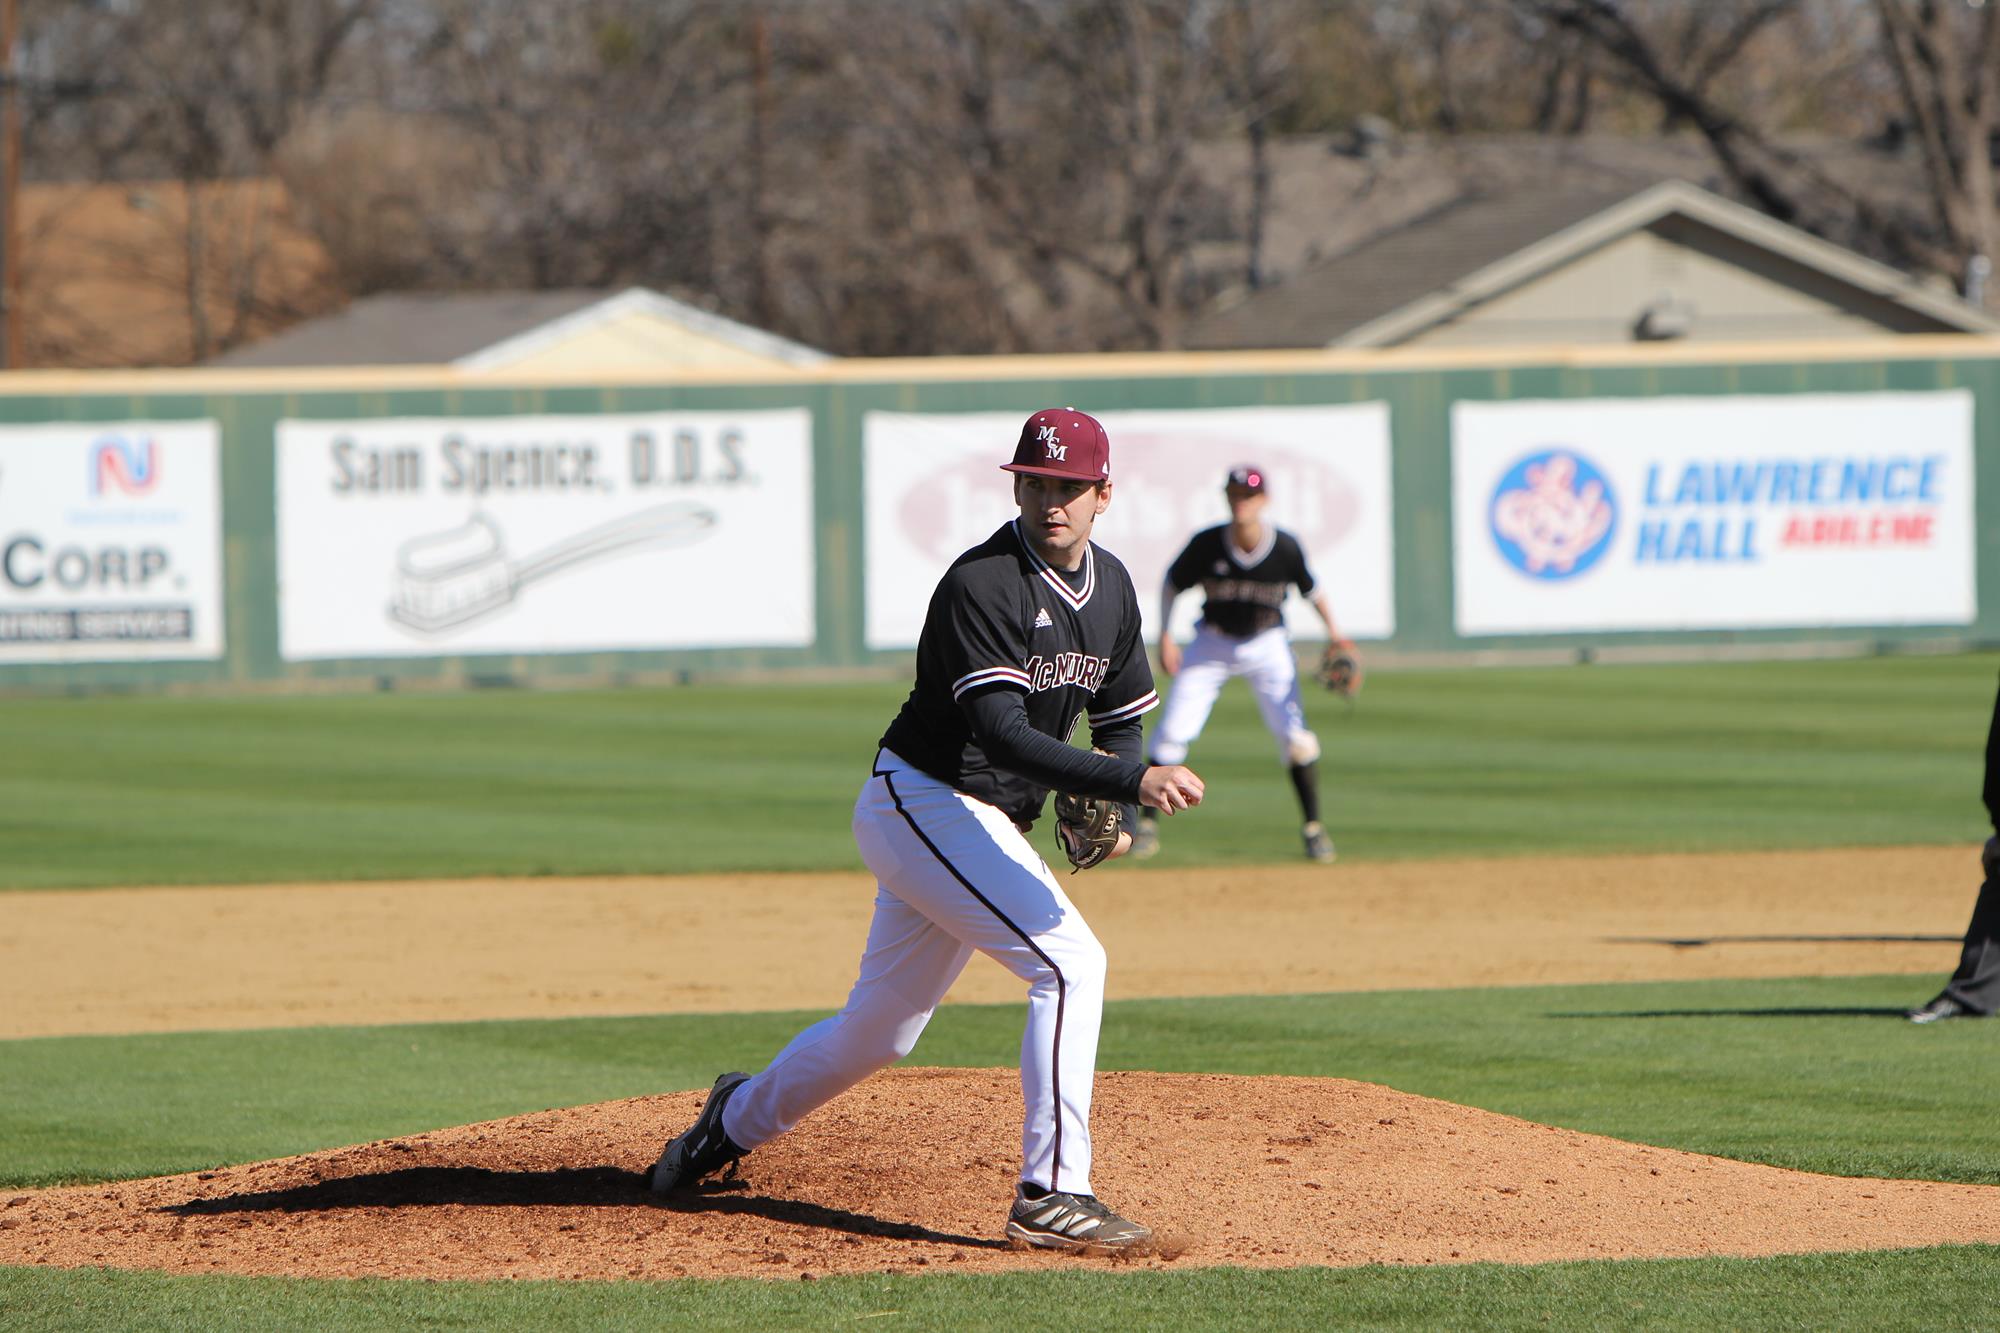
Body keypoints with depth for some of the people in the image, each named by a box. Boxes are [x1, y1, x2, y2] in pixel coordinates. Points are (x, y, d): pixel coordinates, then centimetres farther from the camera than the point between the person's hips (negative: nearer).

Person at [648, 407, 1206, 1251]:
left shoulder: (1111, 588, 5)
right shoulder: (982, 585, -22)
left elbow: (1121, 718, 16)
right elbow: (1004, 736, -31)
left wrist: (1119, 817, -6)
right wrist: (1131, 782, -42)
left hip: (983, 826, 9)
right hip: (922, 804, -9)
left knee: (881, 1030, 18)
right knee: (1068, 960, -23)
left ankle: (737, 1118, 43)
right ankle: (1050, 1197, -22)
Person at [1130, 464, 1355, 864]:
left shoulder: (1285, 548, -19)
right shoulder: (1206, 545, -19)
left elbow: (1311, 590, -1)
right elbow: (1172, 585, -3)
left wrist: (1334, 633, -10)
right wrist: (1165, 636, -9)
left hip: (1267, 644, 0)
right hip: (1213, 642, 0)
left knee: (1295, 735, -12)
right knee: (1172, 731, -8)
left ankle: (1313, 826, 5)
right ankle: (1146, 823, 6)